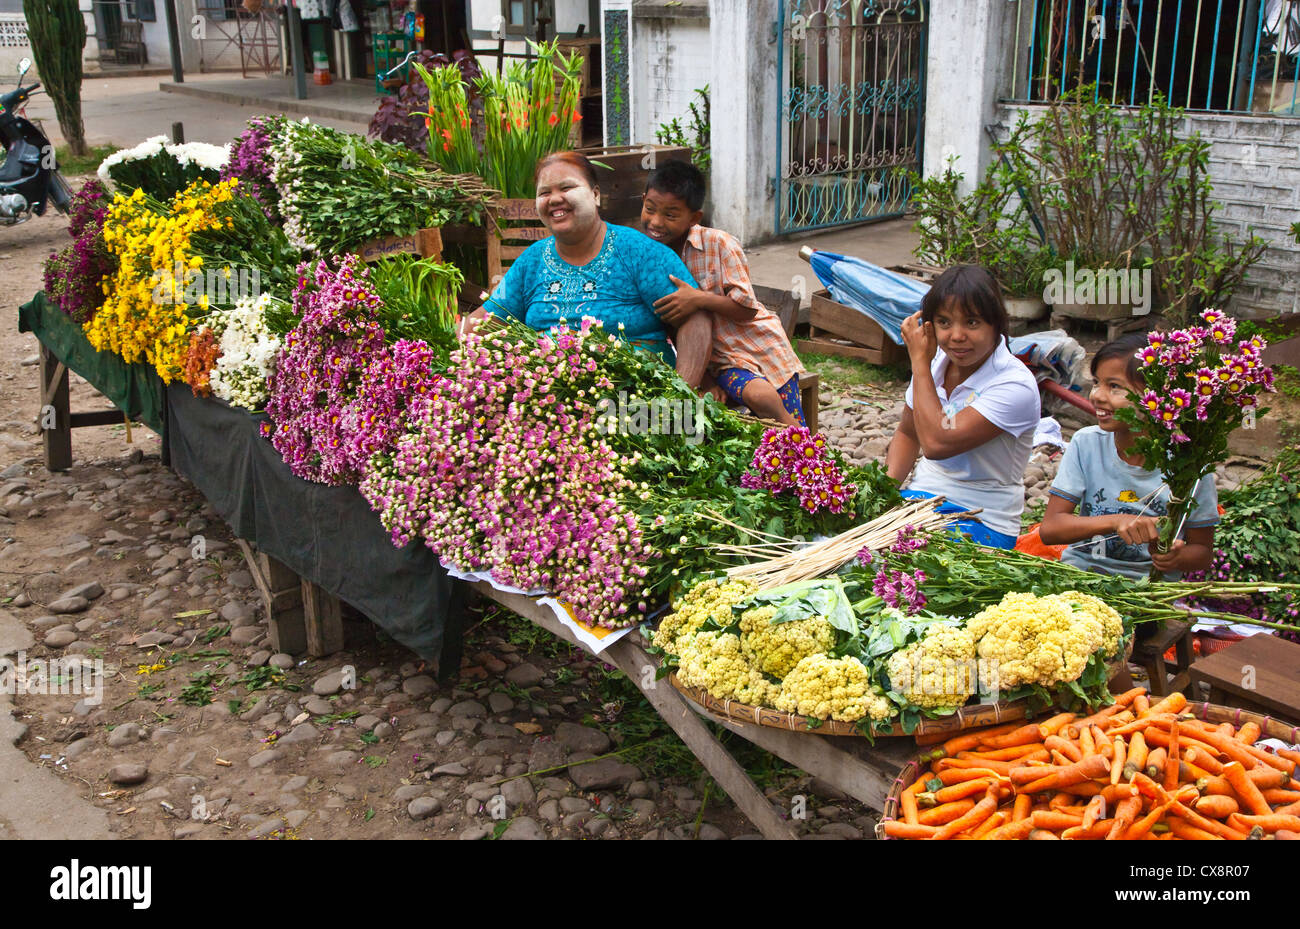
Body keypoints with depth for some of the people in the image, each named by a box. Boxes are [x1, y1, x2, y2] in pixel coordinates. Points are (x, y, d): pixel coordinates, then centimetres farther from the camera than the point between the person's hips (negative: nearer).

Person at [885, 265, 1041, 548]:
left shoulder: (1015, 386, -20)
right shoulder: (935, 361, 1)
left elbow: (936, 443, -28)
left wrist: (920, 362, -18)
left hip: (982, 522, -6)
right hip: (921, 496, 6)